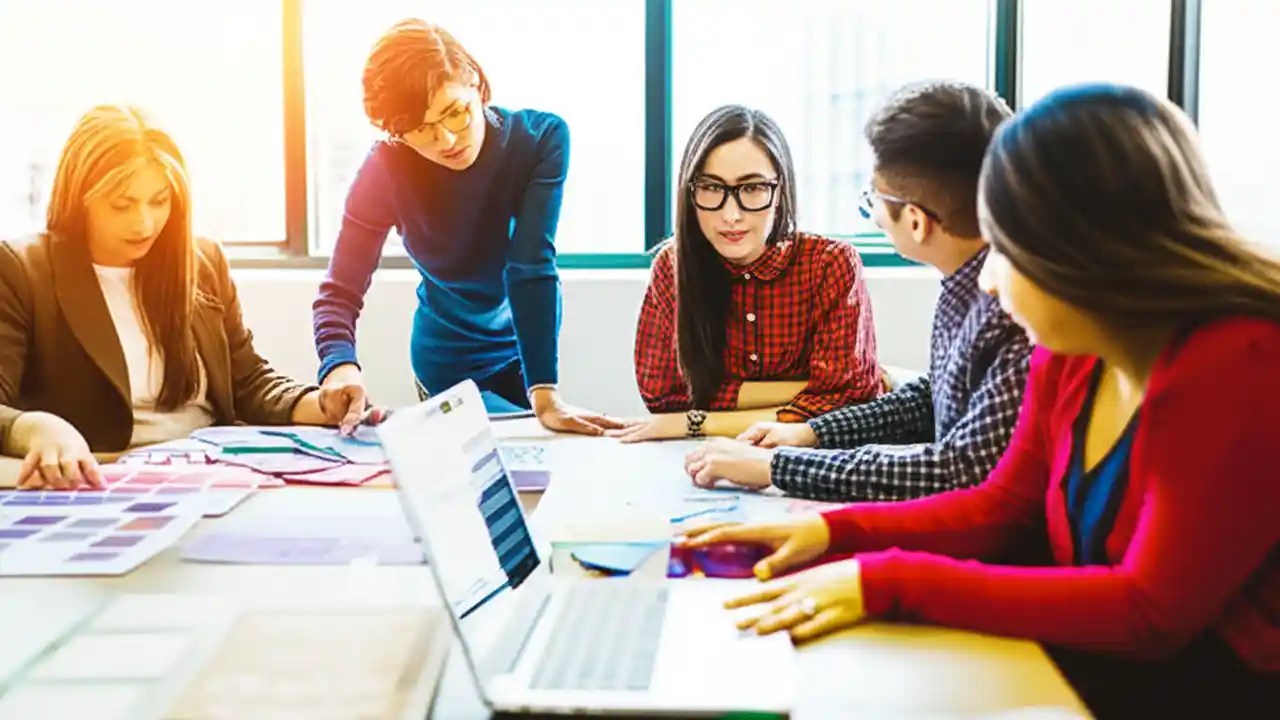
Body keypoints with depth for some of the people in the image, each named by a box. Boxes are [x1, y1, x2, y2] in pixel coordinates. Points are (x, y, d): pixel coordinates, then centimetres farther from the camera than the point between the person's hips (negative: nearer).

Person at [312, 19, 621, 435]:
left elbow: (533, 268, -30)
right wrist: (340, 366, -46)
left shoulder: (541, 139, -23)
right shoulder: (387, 169, -23)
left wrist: (545, 397, -38)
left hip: (528, 350, 2)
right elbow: (340, 292, -24)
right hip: (452, 367, -2)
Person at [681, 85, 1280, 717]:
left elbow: (1151, 611, -25)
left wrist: (893, 581, -26)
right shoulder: (1069, 355, 0)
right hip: (1100, 657, 7)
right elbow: (1000, 506, 12)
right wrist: (834, 531, -4)